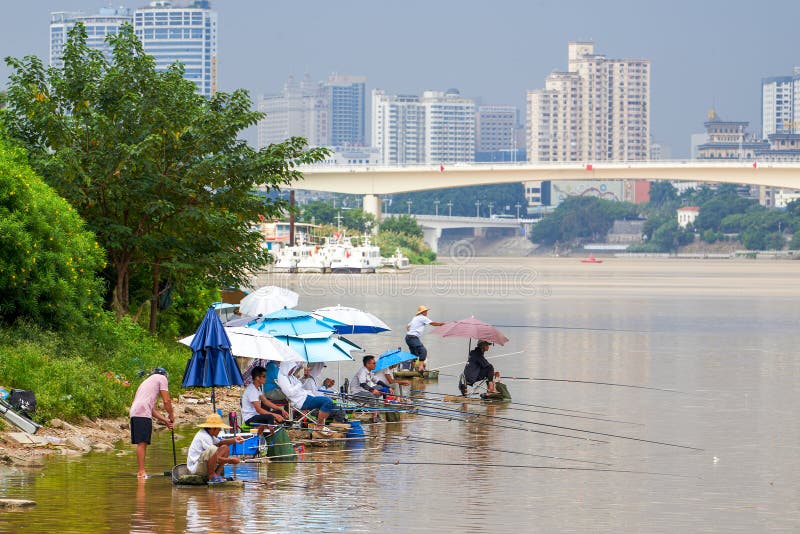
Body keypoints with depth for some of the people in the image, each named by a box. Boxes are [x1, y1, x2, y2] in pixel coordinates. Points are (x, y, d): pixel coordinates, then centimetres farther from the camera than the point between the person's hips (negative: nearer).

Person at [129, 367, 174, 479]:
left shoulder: (147, 381, 34)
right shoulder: (162, 378, 11)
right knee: (142, 442, -12)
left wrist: (164, 420, 29)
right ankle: (141, 471, -17)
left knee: (141, 443, 10)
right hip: (143, 414, -8)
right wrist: (171, 415, 18)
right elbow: (166, 401, 4)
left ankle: (140, 471, 11)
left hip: (134, 412, 8)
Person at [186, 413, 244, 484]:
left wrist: (234, 440, 1)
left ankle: (217, 474, 1)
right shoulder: (204, 437, -20)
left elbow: (219, 443, 17)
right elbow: (216, 458, -22)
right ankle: (211, 476, -19)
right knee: (213, 449, -35)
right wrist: (230, 460, -13)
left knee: (225, 448, 10)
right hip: (196, 468, -10)